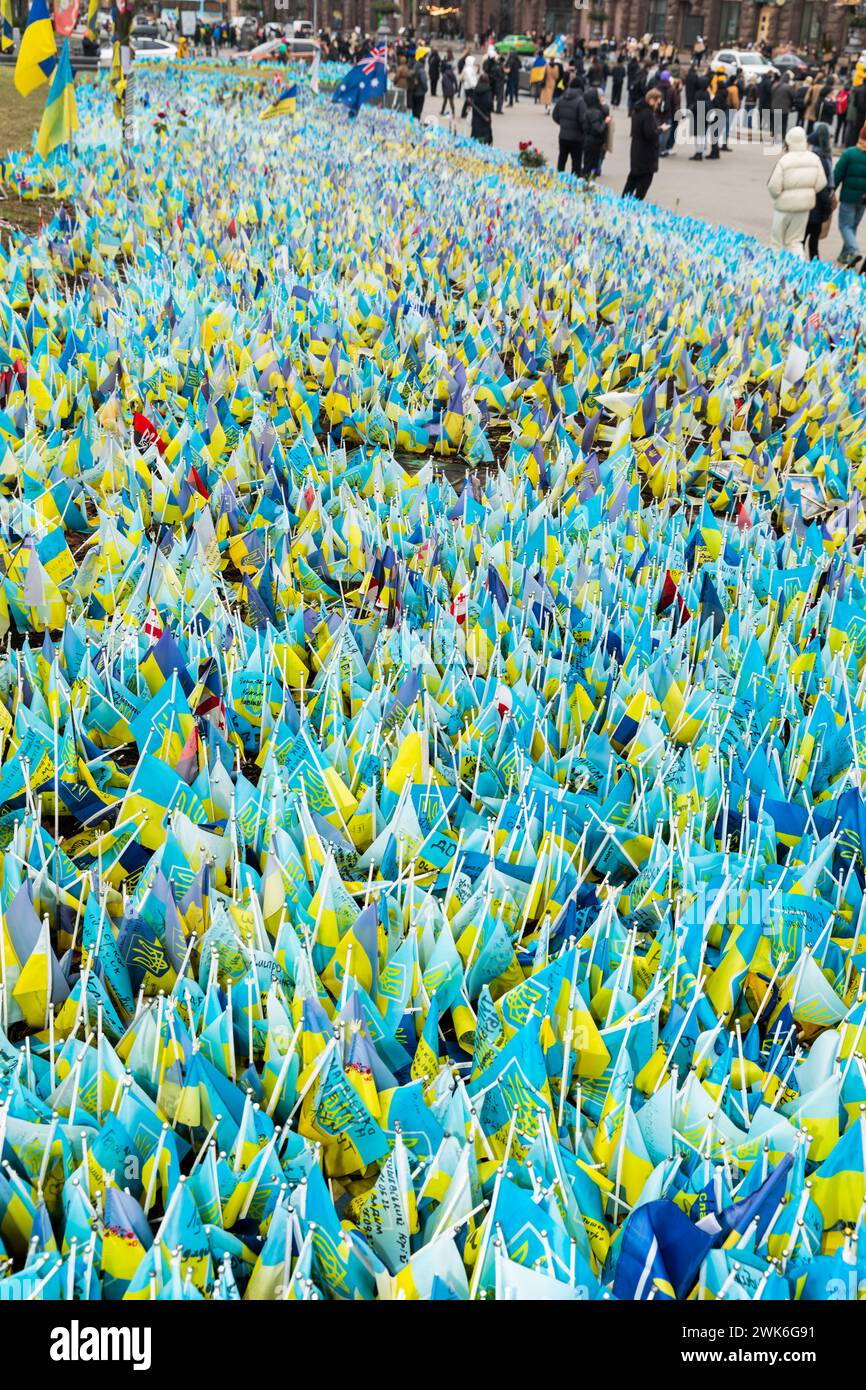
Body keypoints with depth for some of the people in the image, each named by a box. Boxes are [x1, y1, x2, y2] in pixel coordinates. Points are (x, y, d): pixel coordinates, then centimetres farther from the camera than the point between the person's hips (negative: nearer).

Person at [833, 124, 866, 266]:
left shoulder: (849, 153, -11)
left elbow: (838, 174, -10)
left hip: (849, 196, -4)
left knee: (845, 225, 1)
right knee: (853, 225, 16)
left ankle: (854, 250, -21)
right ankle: (845, 255, 23)